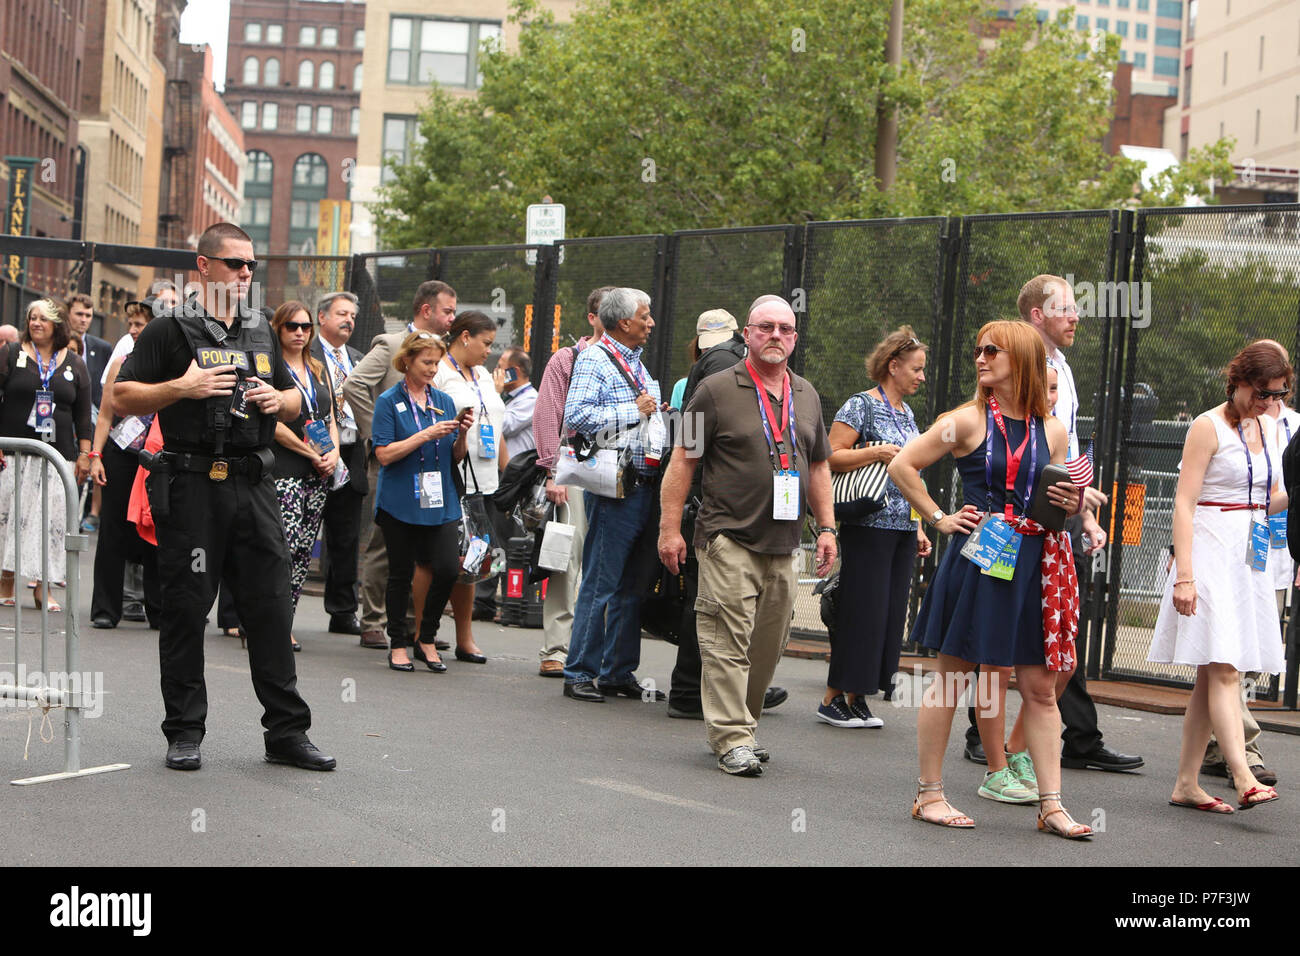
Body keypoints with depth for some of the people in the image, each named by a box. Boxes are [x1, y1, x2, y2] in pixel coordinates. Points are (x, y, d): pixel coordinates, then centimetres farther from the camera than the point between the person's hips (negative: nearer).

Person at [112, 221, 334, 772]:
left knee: (272, 607, 3)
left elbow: (294, 398, 27)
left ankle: (286, 731, 8)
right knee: (185, 608, 1)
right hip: (190, 485, -4)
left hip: (253, 484, 5)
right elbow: (121, 397, -3)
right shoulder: (171, 331, 0)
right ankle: (184, 731, 11)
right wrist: (182, 387, -15)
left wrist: (279, 400, 4)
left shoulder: (262, 333, 17)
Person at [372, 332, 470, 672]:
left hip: (440, 502, 3)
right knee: (401, 573, 3)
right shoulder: (389, 401, -1)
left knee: (448, 568, -9)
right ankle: (398, 644, 17)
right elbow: (384, 454, -11)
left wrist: (461, 434, -6)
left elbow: (455, 457, 14)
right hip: (400, 502, -3)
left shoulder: (444, 401, 12)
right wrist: (427, 434, -16)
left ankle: (427, 638, 9)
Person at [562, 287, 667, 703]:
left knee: (632, 585, 10)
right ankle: (580, 673, 0)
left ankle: (618, 673, 17)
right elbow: (577, 415, -19)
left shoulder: (636, 363, 22)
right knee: (601, 583, -6)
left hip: (644, 486, 9)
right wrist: (634, 411, -14)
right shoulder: (593, 360, -6)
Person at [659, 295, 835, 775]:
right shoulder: (717, 390, -1)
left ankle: (738, 724, 22)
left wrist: (826, 527, 15)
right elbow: (682, 460, -3)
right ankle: (732, 739, -7)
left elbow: (818, 467, 23)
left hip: (784, 544, 6)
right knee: (728, 641, -9)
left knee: (768, 645, 8)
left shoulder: (806, 395, 16)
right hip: (729, 537, -6)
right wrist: (670, 527, -7)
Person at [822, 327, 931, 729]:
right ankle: (833, 698, 0)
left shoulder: (907, 413, 18)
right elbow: (830, 458, -14)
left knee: (890, 613, 6)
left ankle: (857, 697, 11)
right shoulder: (861, 406, -6)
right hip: (870, 526, -8)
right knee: (862, 610, -7)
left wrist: (918, 528, 19)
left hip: (903, 529, 8)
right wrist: (878, 452, -20)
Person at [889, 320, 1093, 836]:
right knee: (950, 678, 3)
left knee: (1040, 688, 3)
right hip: (975, 561, -4)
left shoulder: (1052, 431, 9)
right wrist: (939, 518, -3)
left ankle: (1051, 805, 7)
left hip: (1031, 565, 4)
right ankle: (928, 794, 12)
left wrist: (1070, 505, -2)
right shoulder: (969, 421, -2)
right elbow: (902, 466, -1)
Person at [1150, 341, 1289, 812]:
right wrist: (1184, 574, -19)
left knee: (1213, 672, 6)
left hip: (1251, 557, 7)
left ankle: (1186, 783, 8)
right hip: (1211, 553, -7)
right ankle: (1243, 779, -22)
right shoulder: (1209, 426, -6)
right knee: (1224, 669, -14)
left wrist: (1286, 497, 0)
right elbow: (1184, 503, -11)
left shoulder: (1265, 427, 15)